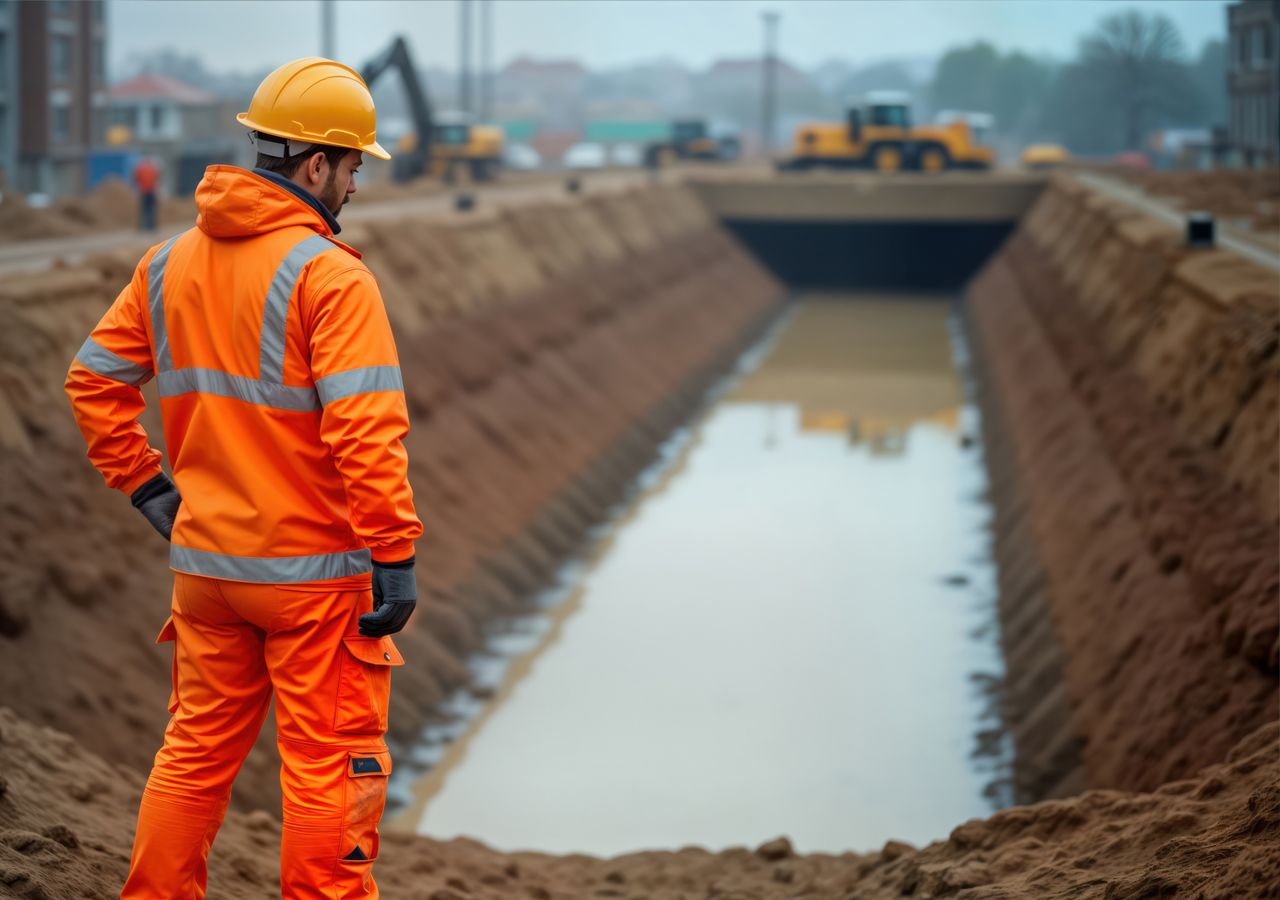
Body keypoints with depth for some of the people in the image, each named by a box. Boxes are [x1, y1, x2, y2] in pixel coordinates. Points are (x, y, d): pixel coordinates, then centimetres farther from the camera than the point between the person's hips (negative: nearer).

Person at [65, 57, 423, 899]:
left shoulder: (170, 263, 6)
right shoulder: (330, 276, -16)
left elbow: (95, 381, 12)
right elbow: (366, 431, -22)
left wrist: (147, 487, 14)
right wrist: (396, 556, -18)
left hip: (205, 562, 7)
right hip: (315, 571, -6)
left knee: (197, 751, 18)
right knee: (332, 765, 3)